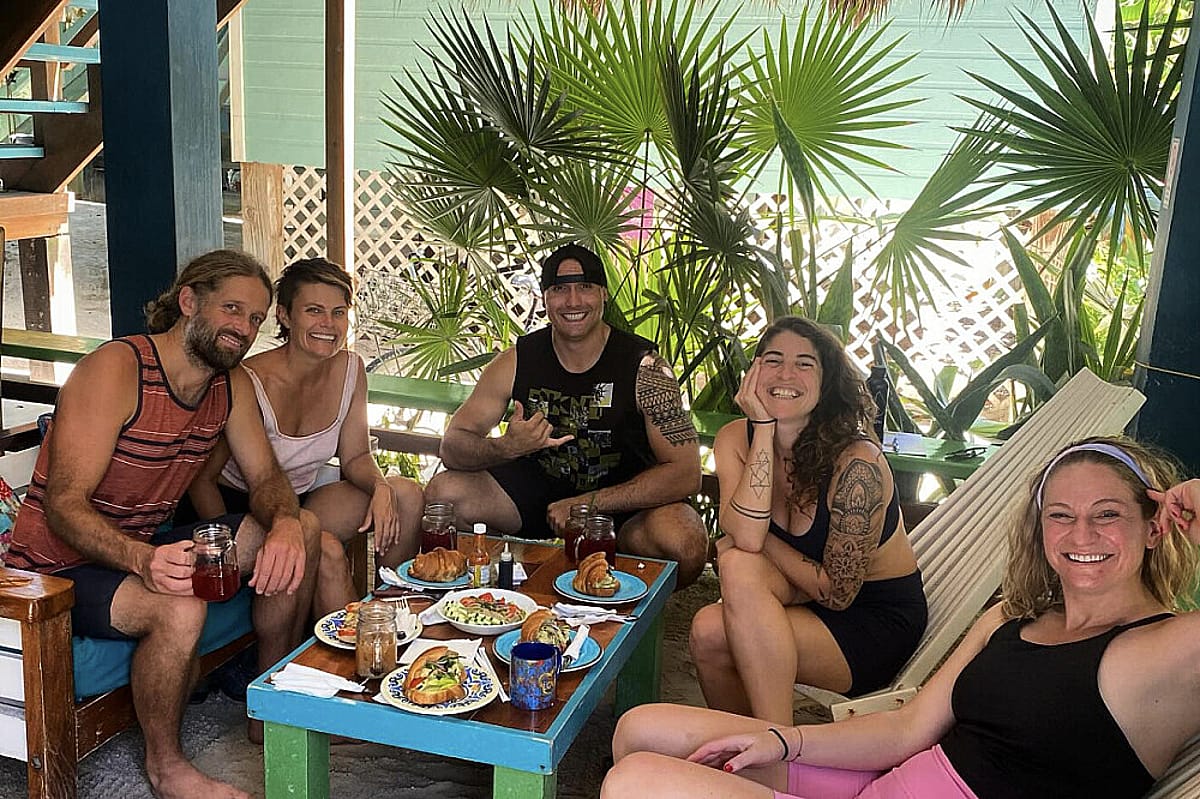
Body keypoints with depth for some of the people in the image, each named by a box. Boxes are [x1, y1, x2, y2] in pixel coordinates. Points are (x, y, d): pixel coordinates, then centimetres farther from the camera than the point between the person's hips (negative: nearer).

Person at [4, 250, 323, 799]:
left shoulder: (231, 384, 1)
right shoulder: (115, 369, -23)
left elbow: (266, 477, 1)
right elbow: (63, 505, -27)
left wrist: (285, 524, -24)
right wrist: (142, 561, -46)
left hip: (149, 548, 8)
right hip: (60, 566, -8)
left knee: (304, 530, -3)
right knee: (180, 608, -37)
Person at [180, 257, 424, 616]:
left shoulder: (350, 369, -5)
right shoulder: (250, 383, -23)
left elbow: (355, 457, 3)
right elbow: (201, 479, -16)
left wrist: (381, 487, -19)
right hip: (233, 510, -6)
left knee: (406, 494, -13)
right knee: (327, 551, -32)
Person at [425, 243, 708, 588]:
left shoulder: (643, 366, -16)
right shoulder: (517, 361, -7)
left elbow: (685, 473, -19)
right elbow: (452, 445, -6)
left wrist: (587, 504, -26)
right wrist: (506, 448, -30)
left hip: (624, 506, -2)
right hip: (536, 490, 3)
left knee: (686, 544, -33)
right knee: (442, 492, -18)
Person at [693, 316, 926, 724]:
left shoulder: (857, 461, -23)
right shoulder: (735, 439, -6)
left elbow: (838, 592, -18)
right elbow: (744, 534, -24)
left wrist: (758, 539, -11)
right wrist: (764, 428, -24)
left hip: (879, 621, -5)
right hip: (804, 599, 5)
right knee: (708, 632, -24)